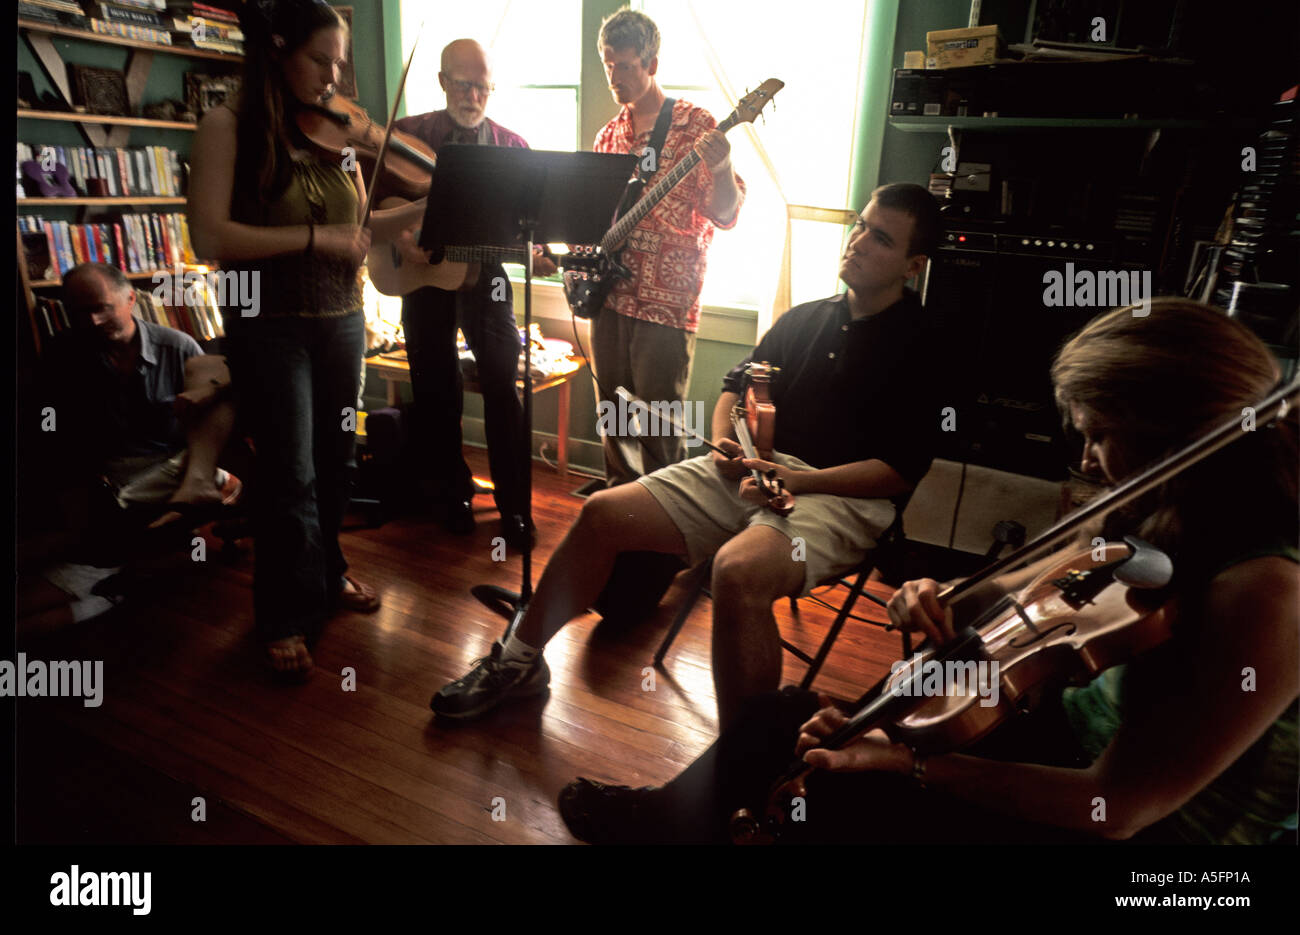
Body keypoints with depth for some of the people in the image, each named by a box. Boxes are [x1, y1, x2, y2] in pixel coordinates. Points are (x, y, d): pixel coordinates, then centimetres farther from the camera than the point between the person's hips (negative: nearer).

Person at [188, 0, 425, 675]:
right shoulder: (229, 126, -6)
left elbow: (358, 228, 10)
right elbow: (210, 237, -16)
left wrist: (429, 207, -2)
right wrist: (314, 237, -21)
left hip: (341, 319, 5)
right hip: (269, 323, -4)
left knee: (333, 460, 13)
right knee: (290, 473, -1)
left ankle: (327, 572, 34)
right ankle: (286, 615, 15)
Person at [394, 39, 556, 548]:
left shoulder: (512, 146, 4)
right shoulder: (407, 134, 2)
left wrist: (532, 253, -16)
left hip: (483, 270, 0)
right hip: (422, 271, 1)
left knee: (502, 377, -10)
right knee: (437, 387, 7)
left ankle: (514, 505, 1)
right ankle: (453, 493, 25)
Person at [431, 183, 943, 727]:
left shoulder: (921, 346, -2)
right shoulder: (803, 319, 17)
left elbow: (902, 471, -10)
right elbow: (738, 383, 26)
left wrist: (800, 480, -19)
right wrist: (724, 442, 5)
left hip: (842, 495, -6)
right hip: (751, 469, 6)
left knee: (738, 569, -39)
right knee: (604, 512, -8)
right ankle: (520, 661, 8)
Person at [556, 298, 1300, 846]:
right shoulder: (1149, 514, -4)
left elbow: (1121, 806, -27)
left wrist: (910, 761, -26)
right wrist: (947, 604, -17)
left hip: (1119, 824, -6)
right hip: (1069, 736, 7)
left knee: (819, 790, -8)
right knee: (788, 720, 1)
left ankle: (671, 815, 24)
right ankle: (671, 811, 28)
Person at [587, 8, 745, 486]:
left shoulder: (696, 126, -5)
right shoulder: (609, 135, 14)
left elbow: (724, 214, -12)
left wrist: (721, 169, -32)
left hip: (666, 303, -6)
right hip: (610, 293, 6)